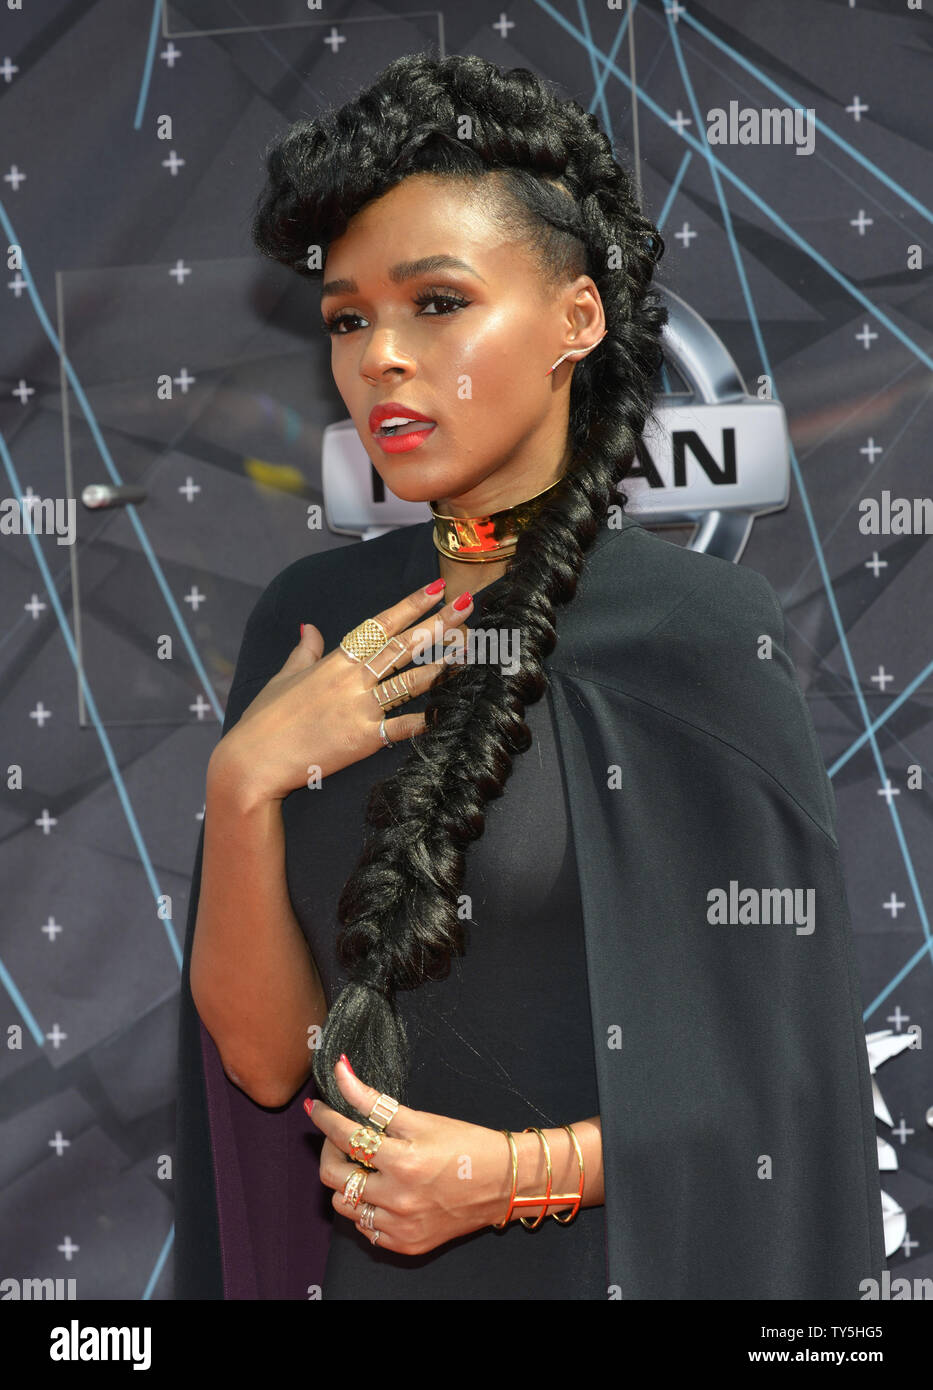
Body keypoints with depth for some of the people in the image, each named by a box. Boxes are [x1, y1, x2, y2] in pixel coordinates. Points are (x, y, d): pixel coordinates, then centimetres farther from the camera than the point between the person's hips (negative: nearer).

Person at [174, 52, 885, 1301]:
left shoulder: (703, 629, -13)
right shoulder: (311, 619, -2)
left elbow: (789, 1071, -9)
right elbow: (265, 1057, -4)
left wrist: (520, 1172, -18)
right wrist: (243, 784, -17)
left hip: (616, 1253, -4)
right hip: (350, 1255, 4)